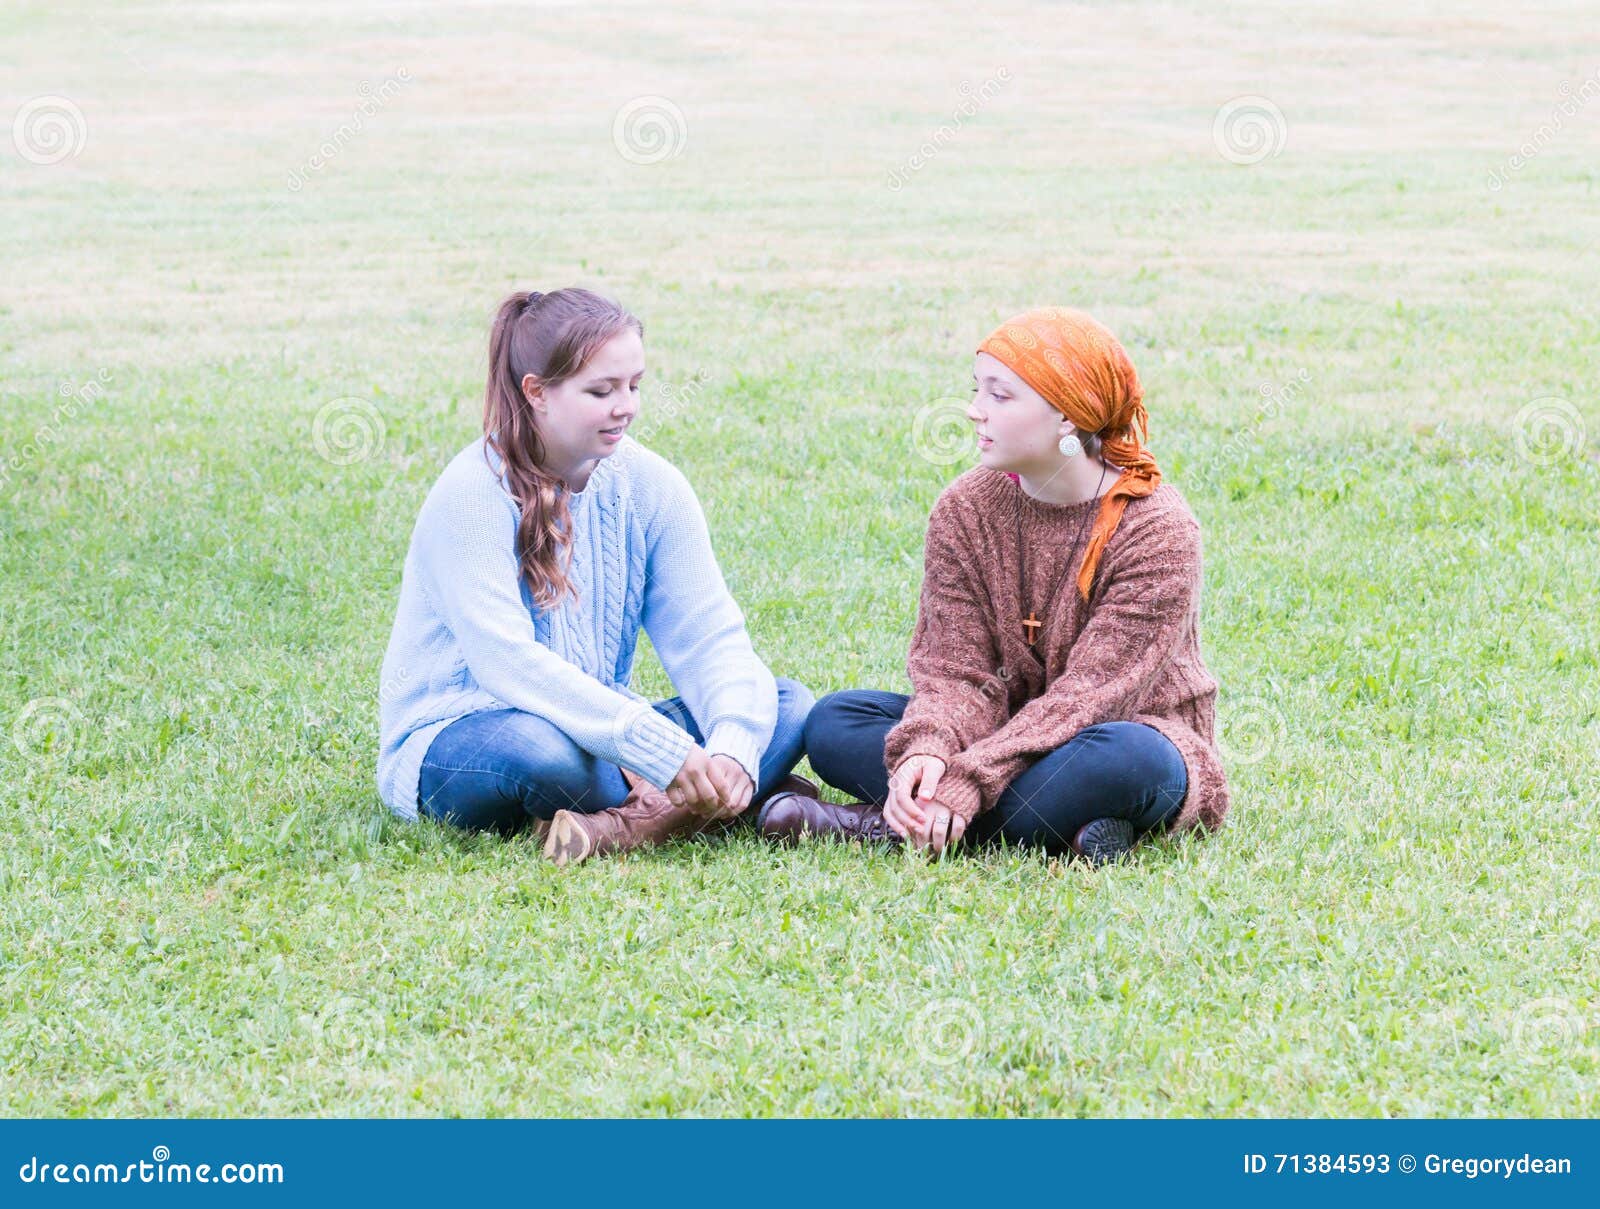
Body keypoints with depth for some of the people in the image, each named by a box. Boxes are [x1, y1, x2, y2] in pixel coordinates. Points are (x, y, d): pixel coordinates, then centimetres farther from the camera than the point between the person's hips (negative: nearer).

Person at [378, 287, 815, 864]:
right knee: (541, 748, -41)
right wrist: (669, 755, -34)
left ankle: (621, 826, -32)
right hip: (451, 743, -6)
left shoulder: (650, 484, 1)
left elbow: (709, 636, -6)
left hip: (598, 733, 6)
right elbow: (509, 663, -28)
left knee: (788, 706, -13)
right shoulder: (472, 495, -17)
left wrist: (731, 751, -28)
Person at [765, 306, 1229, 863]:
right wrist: (927, 749, -33)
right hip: (1010, 733, 5)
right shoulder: (964, 509, -3)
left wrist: (971, 781, -34)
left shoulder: (1155, 527, -18)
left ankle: (891, 823, -30)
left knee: (1123, 757, -40)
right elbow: (958, 668, -9)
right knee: (835, 721, -14)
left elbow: (1090, 691, -24)